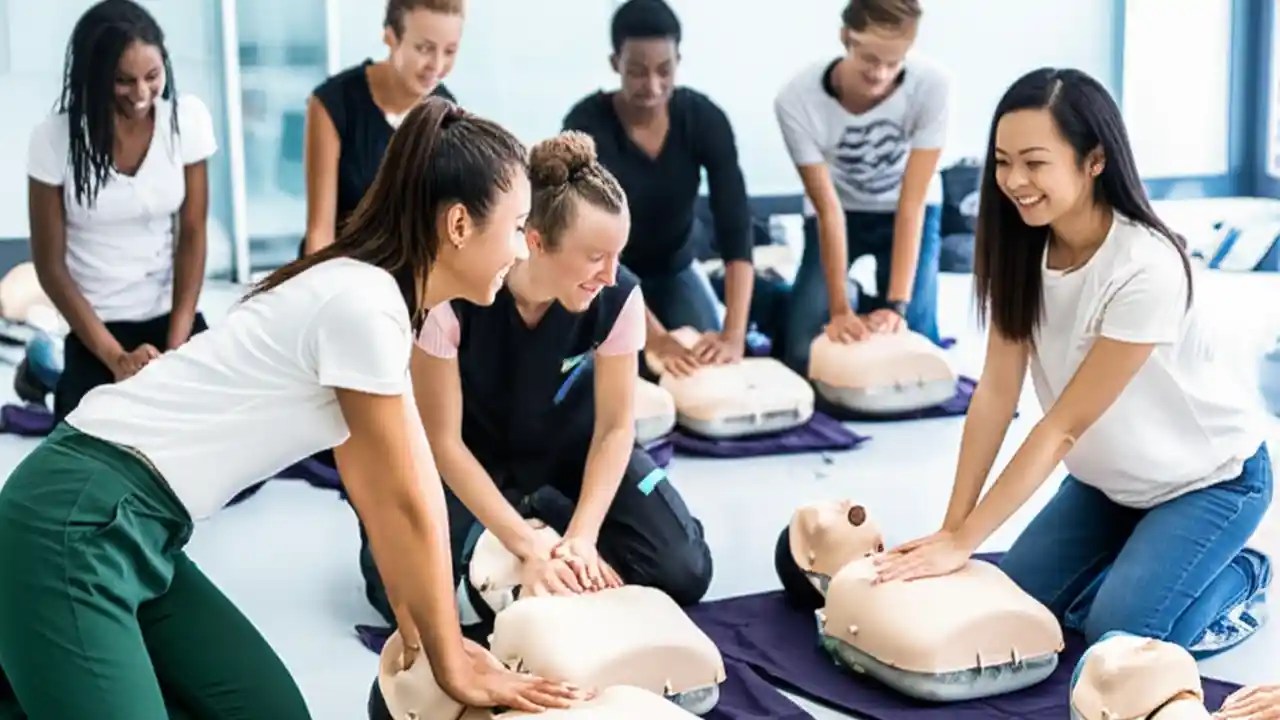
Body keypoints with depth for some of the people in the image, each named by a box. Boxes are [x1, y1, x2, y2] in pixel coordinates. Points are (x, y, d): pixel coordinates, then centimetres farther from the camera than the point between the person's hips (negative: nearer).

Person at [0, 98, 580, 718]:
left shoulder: (369, 294, 10)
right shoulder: (365, 303, -19)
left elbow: (380, 493, 15)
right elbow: (407, 506, -11)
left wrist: (417, 628, 18)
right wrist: (454, 667, -1)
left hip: (132, 527, 9)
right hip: (81, 521, -9)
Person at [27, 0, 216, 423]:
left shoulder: (187, 118, -7)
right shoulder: (55, 138, -12)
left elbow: (193, 236, -3)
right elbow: (50, 265, -7)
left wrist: (175, 347, -14)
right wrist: (115, 357, -17)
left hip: (175, 317, 2)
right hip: (95, 328, -2)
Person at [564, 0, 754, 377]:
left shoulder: (704, 119, -19)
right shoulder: (586, 126, -26)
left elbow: (735, 227, -25)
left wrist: (734, 335, -38)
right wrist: (655, 338, -42)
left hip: (675, 269, 2)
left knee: (718, 366, -17)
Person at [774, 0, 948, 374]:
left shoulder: (931, 86, -32)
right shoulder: (796, 100, -31)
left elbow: (912, 203, -28)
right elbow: (829, 209, -24)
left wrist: (897, 304, -32)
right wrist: (839, 308, -28)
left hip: (907, 212, 0)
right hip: (840, 213, 0)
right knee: (803, 355, -12)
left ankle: (876, 300, 19)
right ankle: (857, 300, 20)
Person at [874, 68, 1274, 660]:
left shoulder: (1148, 268, -33)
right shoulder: (1021, 247, -13)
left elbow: (1066, 422, -30)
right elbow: (996, 392, -15)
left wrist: (963, 542, -29)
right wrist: (949, 529, -21)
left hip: (1208, 478, -6)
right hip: (1110, 477, 6)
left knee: (1117, 632, -18)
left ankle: (1239, 578, 10)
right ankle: (1139, 552, 19)